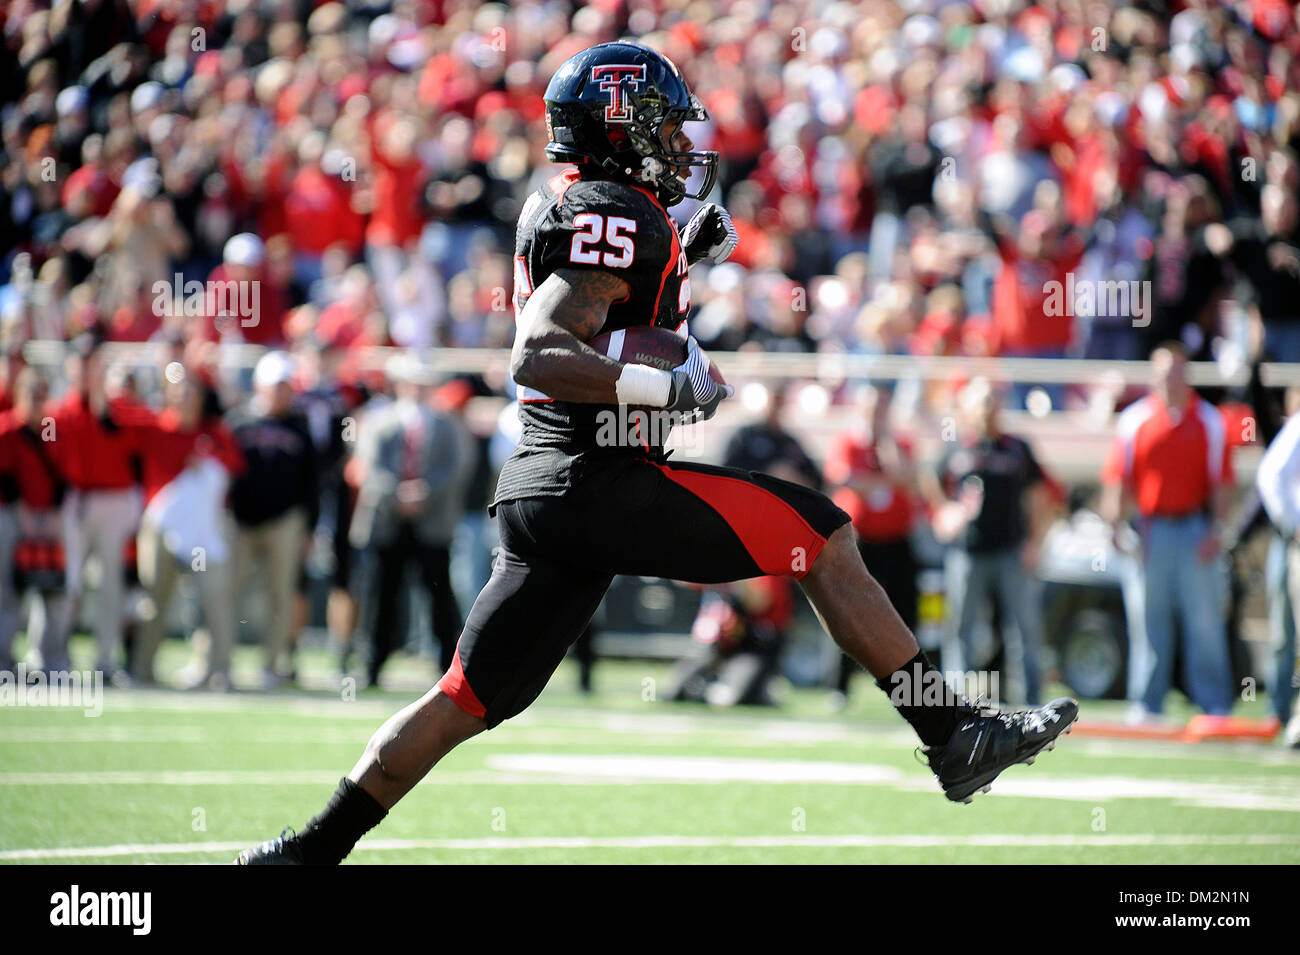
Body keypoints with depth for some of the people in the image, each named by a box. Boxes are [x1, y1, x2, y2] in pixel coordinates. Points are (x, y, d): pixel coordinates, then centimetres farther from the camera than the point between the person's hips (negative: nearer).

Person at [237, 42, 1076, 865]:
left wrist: (683, 255, 23)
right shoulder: (618, 216, -11)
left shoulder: (560, 205, 18)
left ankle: (312, 849, 7)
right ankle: (953, 737, -5)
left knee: (467, 701, 9)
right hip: (599, 483, -9)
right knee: (824, 536, -4)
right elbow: (538, 357, -22)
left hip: (540, 489, 9)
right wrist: (668, 386, -26)